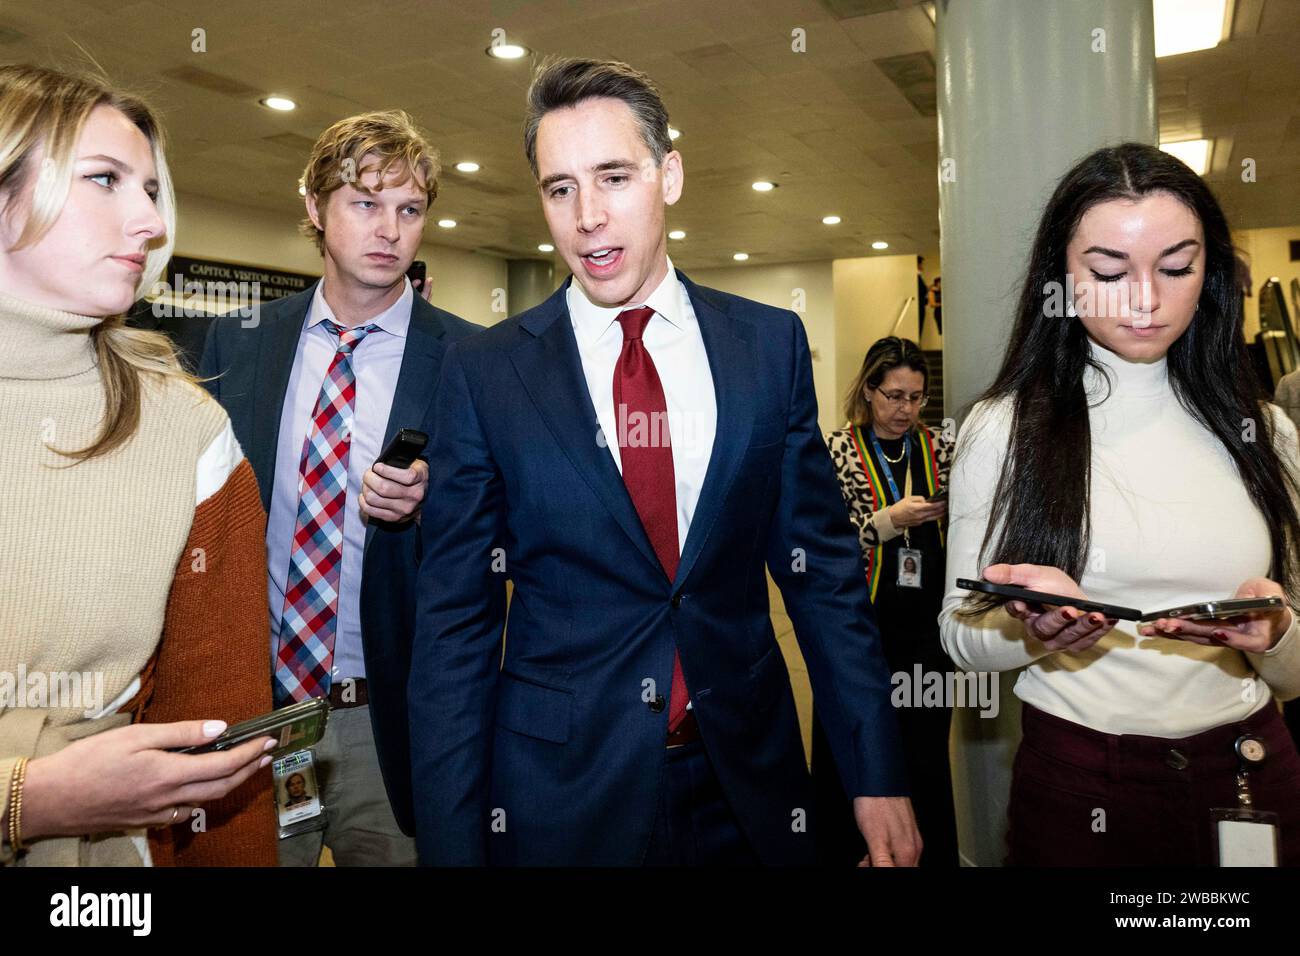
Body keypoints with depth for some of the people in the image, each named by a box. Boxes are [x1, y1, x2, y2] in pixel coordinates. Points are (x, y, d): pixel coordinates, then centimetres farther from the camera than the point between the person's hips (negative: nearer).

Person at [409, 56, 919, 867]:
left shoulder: (772, 344, -2)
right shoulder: (485, 372, -7)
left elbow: (825, 565, 1)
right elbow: (455, 618, -5)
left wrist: (878, 774, 0)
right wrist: (452, 839, -6)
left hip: (748, 785, 2)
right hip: (557, 797, -1)